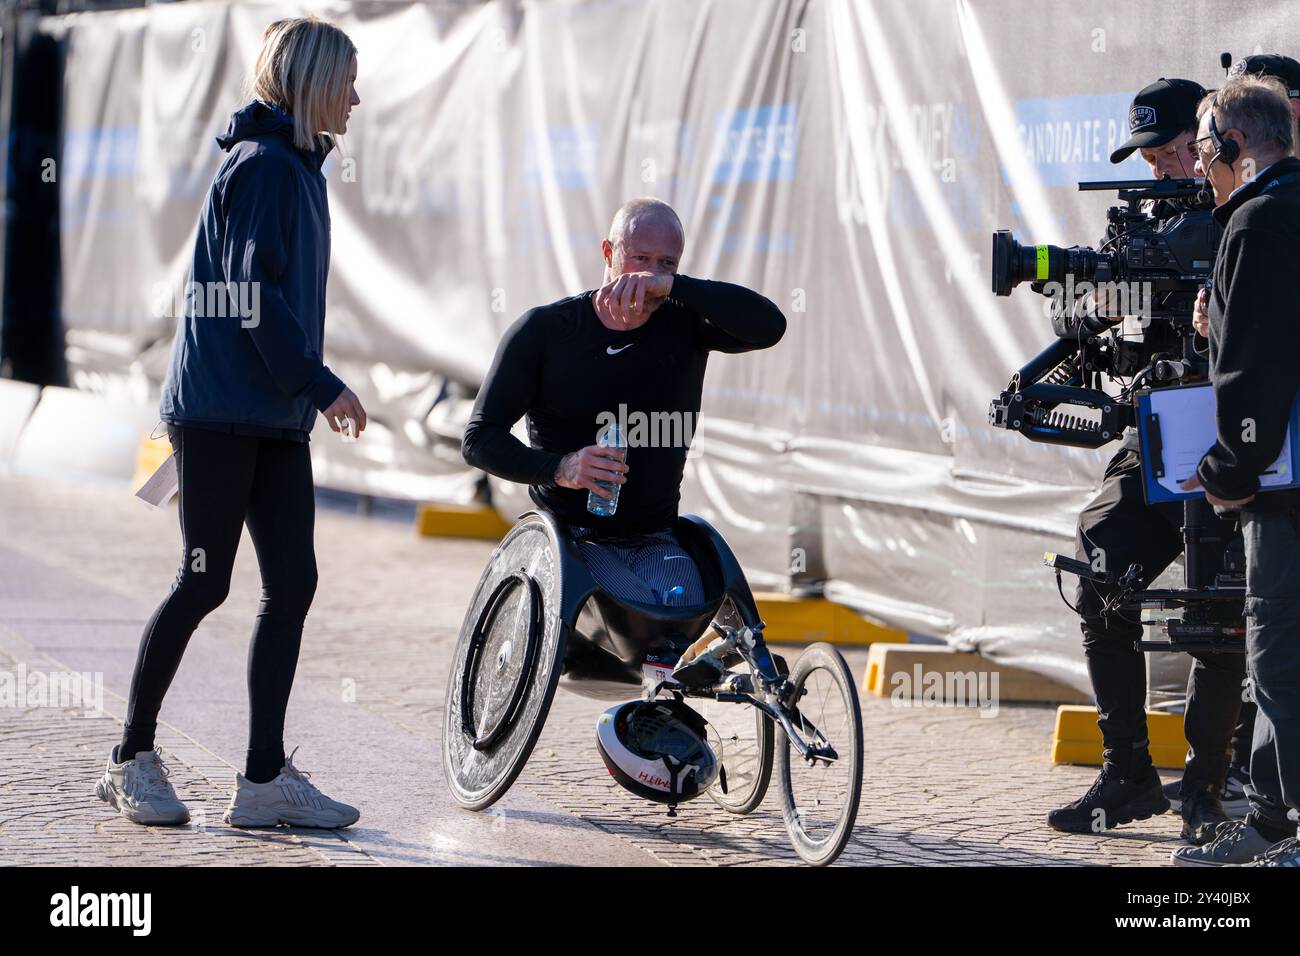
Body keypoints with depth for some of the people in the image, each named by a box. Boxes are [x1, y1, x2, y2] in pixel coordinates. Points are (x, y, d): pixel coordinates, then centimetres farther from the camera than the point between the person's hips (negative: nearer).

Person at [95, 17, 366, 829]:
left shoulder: (297, 168, 17)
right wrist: (320, 383, -18)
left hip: (276, 421, 9)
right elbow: (254, 295, -18)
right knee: (205, 583, -3)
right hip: (221, 411, -9)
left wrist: (306, 388, 16)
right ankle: (134, 758, 10)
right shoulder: (262, 166, -11)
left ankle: (266, 779, 2)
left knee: (293, 584, 1)